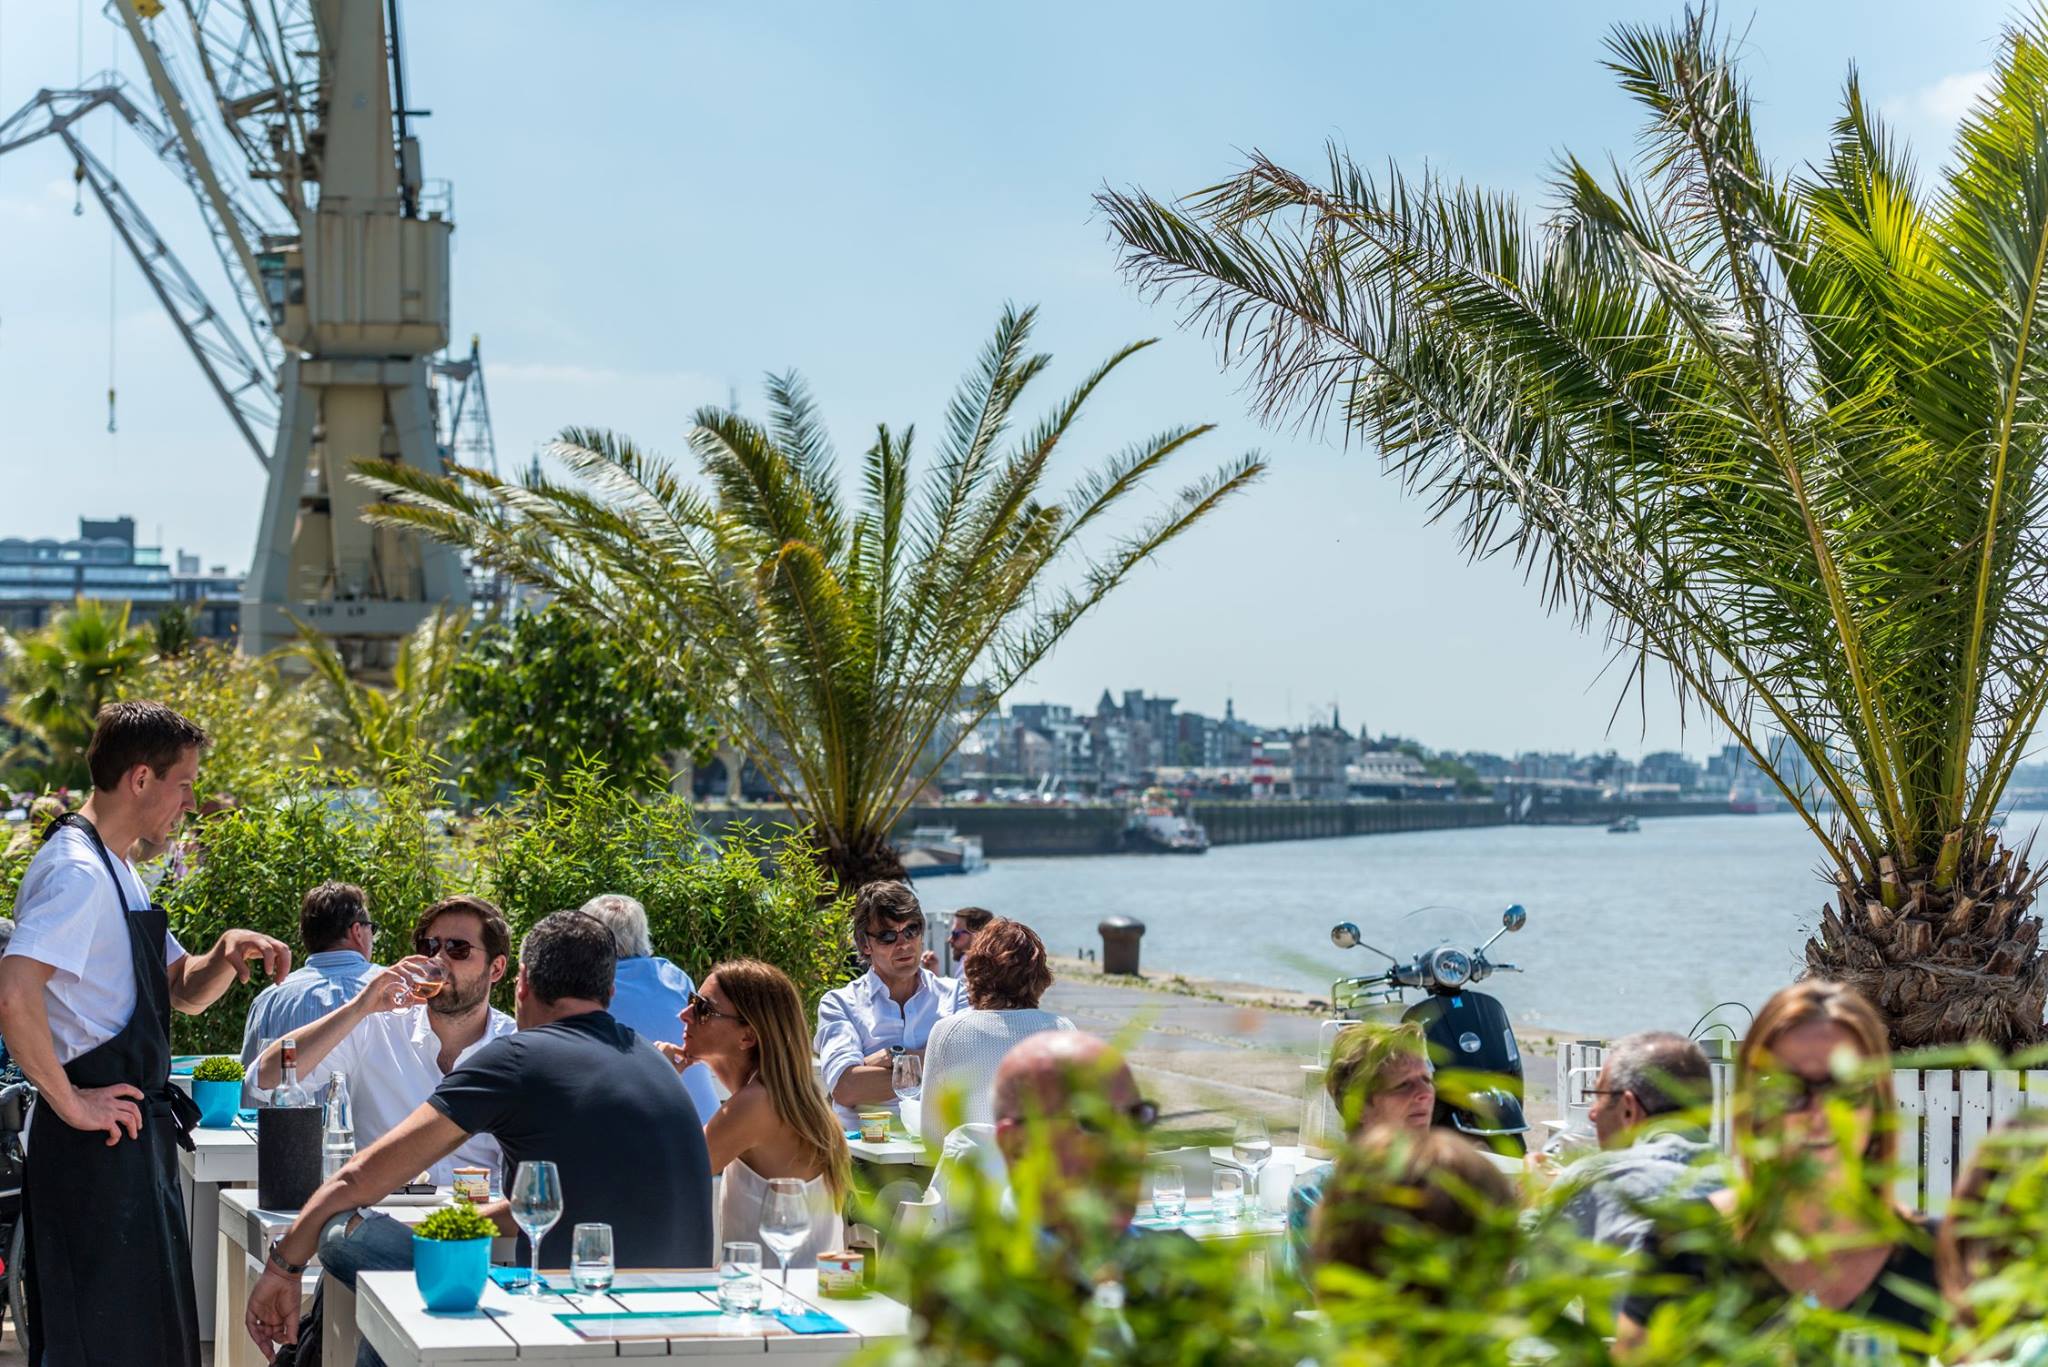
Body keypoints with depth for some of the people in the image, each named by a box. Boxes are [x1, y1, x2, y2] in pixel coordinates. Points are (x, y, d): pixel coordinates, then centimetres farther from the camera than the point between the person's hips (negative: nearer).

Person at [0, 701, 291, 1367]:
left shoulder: (117, 873, 17)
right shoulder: (76, 872, -16)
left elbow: (186, 991, 25)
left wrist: (228, 953, 3)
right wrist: (69, 1103, -23)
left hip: (135, 1140, 10)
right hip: (99, 1143, -10)